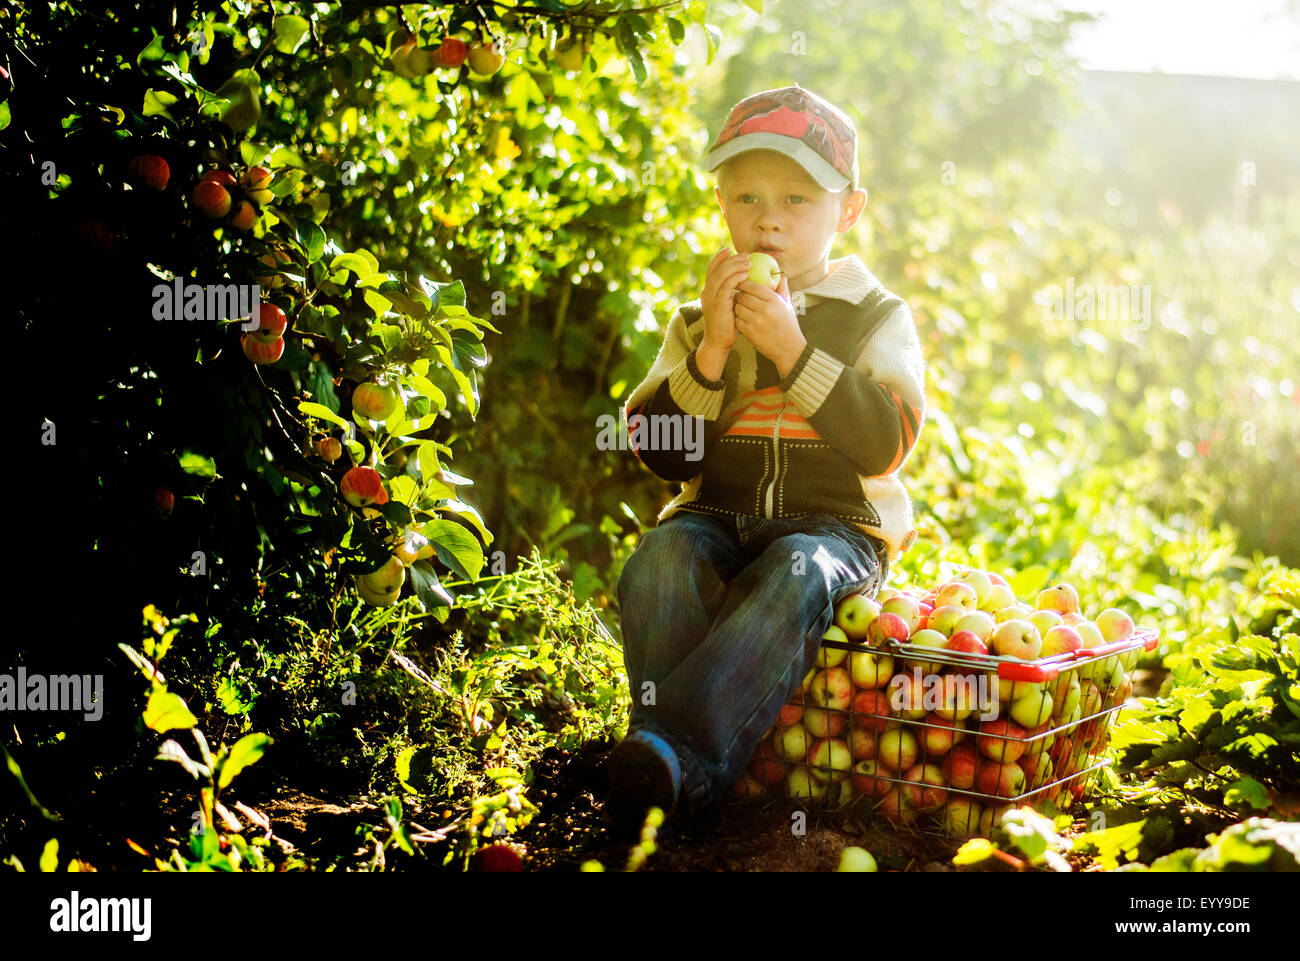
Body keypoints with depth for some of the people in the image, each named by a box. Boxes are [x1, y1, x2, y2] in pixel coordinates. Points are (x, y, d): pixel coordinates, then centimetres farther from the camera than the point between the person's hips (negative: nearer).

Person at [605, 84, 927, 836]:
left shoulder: (877, 318, 7)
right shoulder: (699, 320, 13)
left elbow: (885, 446, -9)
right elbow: (663, 453, 3)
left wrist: (793, 351, -15)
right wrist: (711, 351, -10)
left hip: (836, 525, -2)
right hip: (719, 518, 3)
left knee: (794, 579, -36)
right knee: (659, 564, -30)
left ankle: (678, 755, -44)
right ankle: (682, 764, -34)